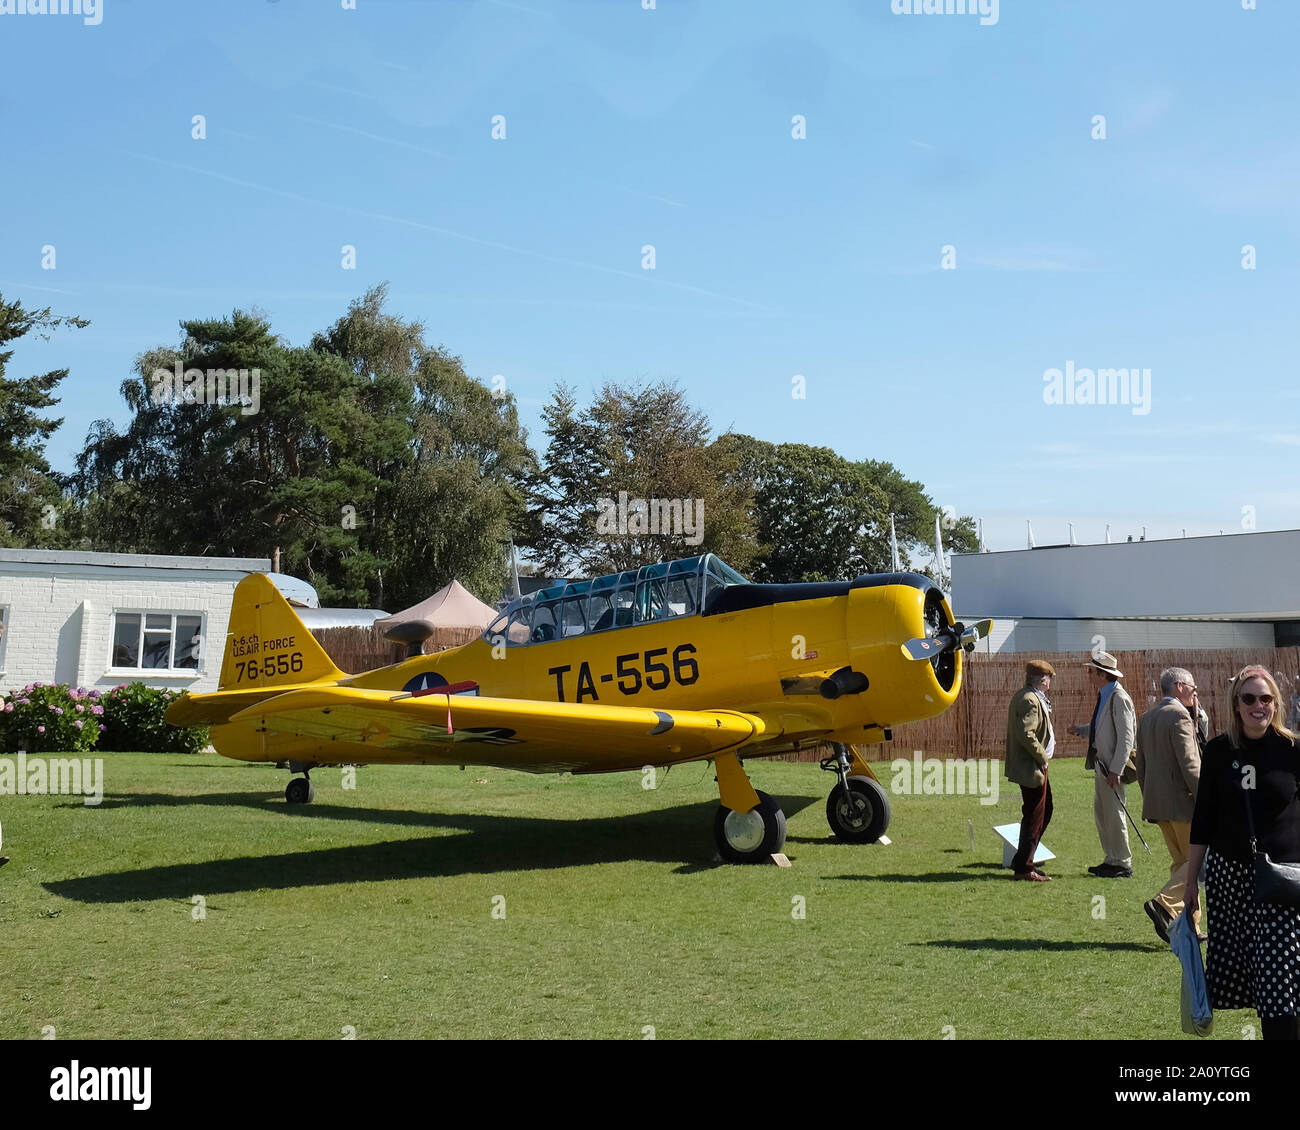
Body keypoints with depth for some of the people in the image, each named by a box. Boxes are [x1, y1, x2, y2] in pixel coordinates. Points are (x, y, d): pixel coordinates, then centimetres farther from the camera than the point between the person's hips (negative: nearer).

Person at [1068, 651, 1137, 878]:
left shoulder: (1119, 698, -17)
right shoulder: (1104, 696, 13)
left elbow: (1126, 738, -20)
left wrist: (1115, 770, -23)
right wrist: (1081, 730, 10)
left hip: (1112, 766, -10)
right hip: (1101, 765, 10)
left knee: (1114, 815, -1)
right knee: (1100, 813, 15)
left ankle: (1122, 864, 10)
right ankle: (1112, 860, 25)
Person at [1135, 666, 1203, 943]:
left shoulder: (1146, 718, 14)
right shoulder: (1179, 715, -13)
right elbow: (1189, 765, -19)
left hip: (1157, 802, 9)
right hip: (1182, 801, -9)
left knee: (1181, 862, 14)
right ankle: (1164, 903, -15)